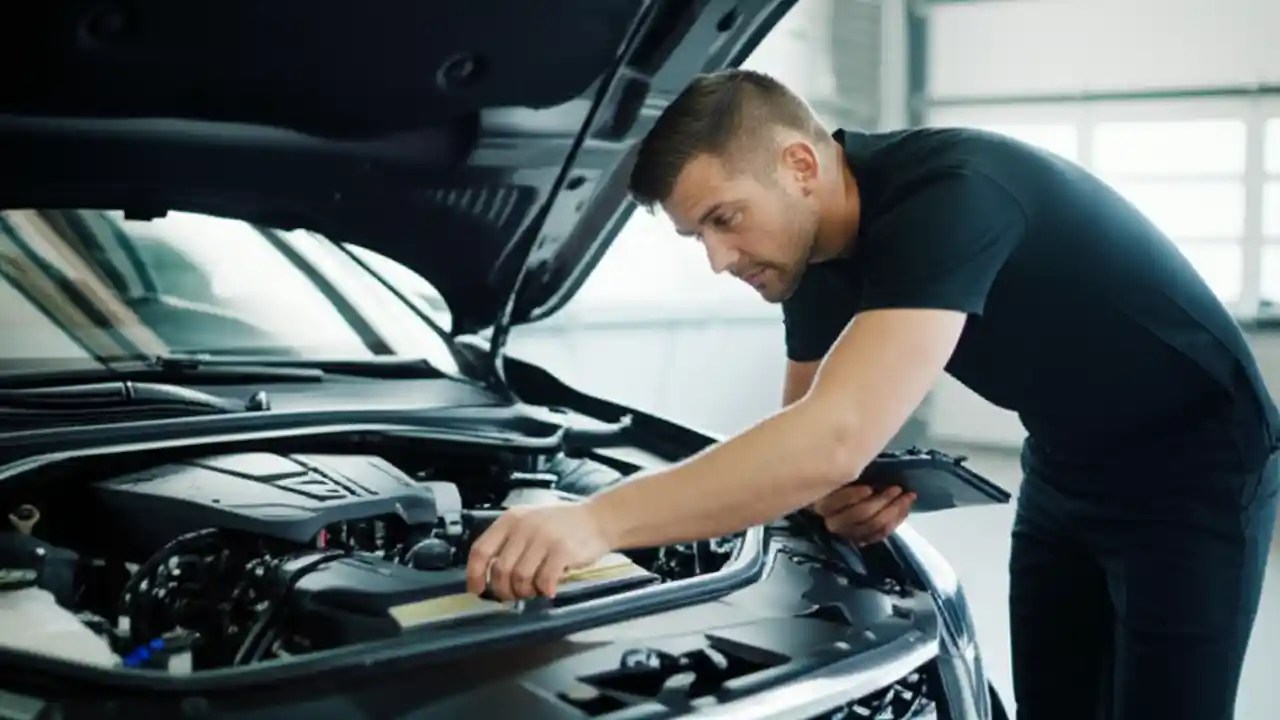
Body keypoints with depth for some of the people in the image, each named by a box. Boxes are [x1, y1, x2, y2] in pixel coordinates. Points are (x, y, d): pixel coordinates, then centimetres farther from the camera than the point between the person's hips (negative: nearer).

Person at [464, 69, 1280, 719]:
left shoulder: (947, 198, -35)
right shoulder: (813, 251, -7)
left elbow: (835, 438, -45)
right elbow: (806, 429, 5)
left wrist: (594, 522, -48)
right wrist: (837, 496, -20)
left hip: (1192, 472, -7)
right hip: (1066, 470, 8)